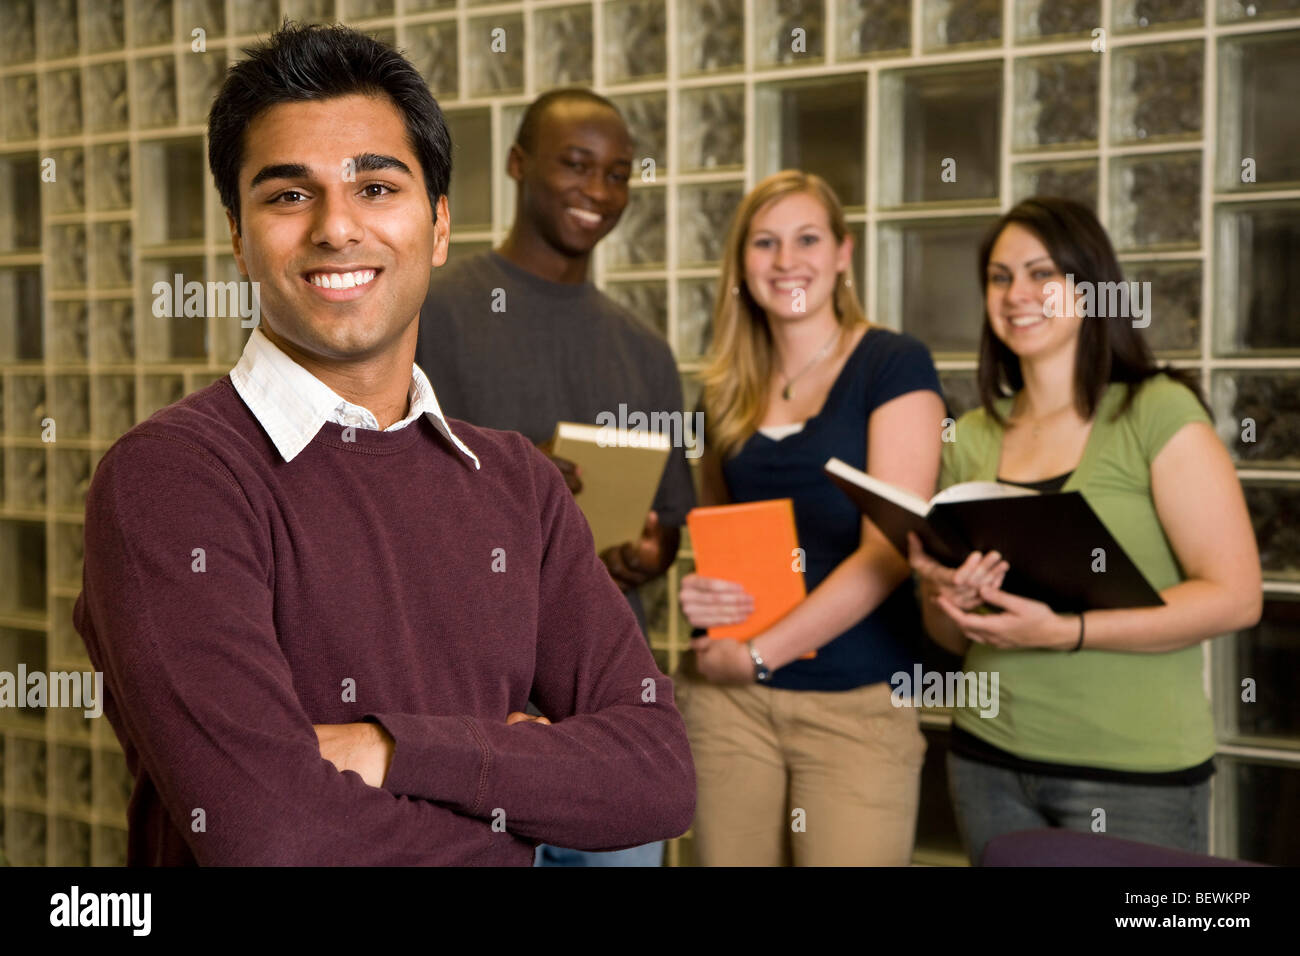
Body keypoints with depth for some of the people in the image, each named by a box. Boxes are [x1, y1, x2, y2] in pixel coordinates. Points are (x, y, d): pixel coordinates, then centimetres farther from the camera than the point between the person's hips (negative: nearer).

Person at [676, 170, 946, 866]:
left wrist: (759, 654, -12)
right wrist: (699, 588, -2)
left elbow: (890, 549, -11)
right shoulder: (729, 391, 11)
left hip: (858, 703, -4)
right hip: (728, 695, 4)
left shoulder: (894, 365, -4)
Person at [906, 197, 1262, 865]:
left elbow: (1234, 596, -14)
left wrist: (1063, 631, -22)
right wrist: (943, 600, -9)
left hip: (1135, 771, -4)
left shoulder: (1158, 414, -7)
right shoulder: (972, 438, 8)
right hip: (988, 758, 5)